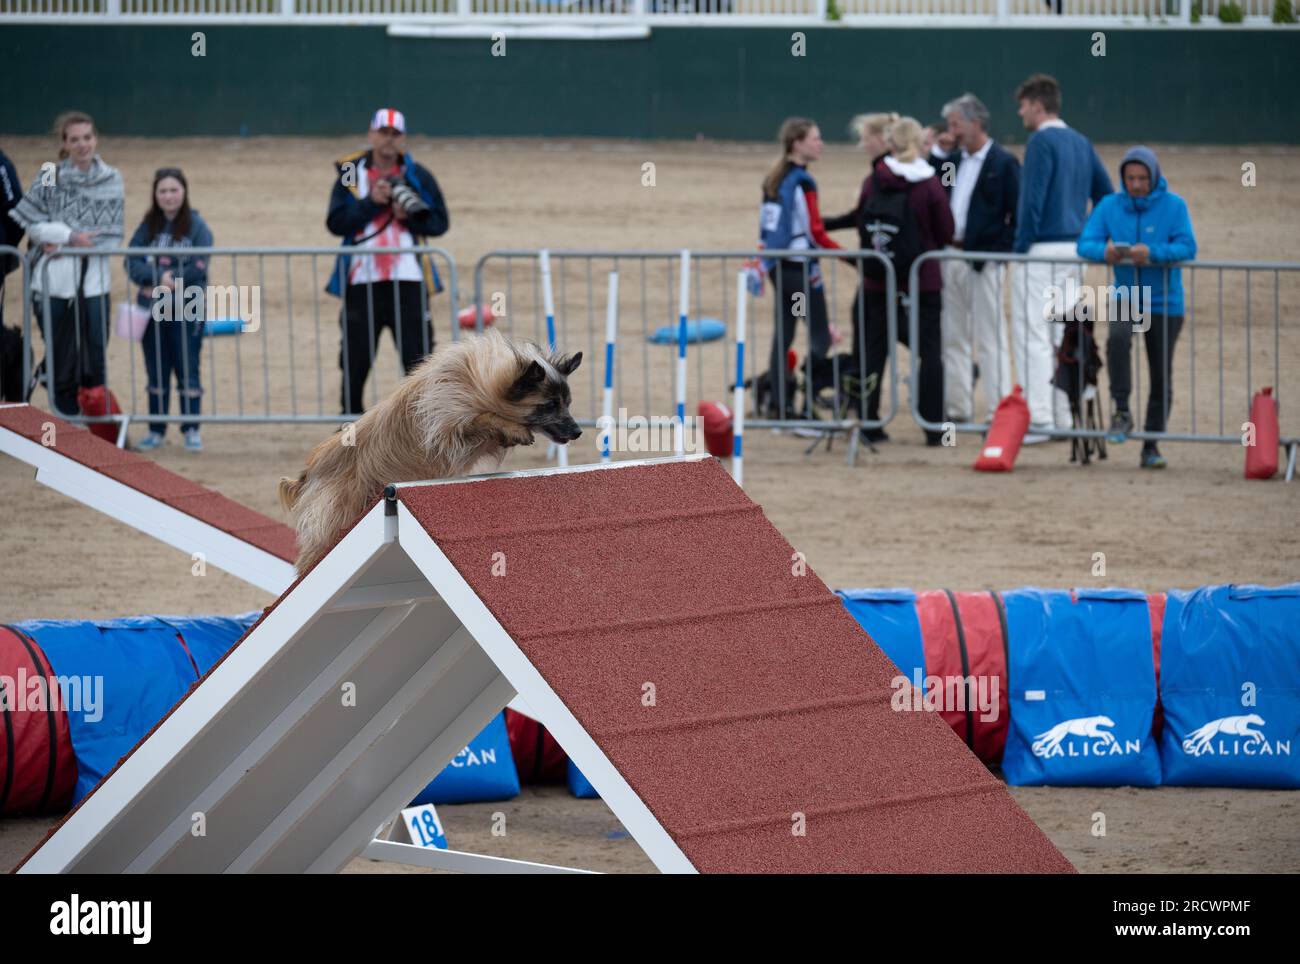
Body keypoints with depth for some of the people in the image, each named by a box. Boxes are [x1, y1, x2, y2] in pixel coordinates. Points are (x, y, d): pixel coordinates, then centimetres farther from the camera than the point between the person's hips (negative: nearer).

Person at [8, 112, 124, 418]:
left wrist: (63, 245, -11)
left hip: (95, 281, 1)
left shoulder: (111, 181, 0)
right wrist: (69, 236, -16)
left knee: (95, 360, 5)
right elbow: (32, 223, -4)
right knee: (62, 358, 6)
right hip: (56, 280, -1)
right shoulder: (50, 180, -4)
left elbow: (113, 234, -3)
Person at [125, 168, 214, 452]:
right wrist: (160, 277, -16)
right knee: (156, 372, 9)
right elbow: (132, 263, -2)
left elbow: (199, 268, -9)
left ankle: (191, 430, 5)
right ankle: (156, 430, 16)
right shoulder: (148, 226, 7)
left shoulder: (196, 226, -2)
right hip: (152, 309, 3)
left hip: (187, 311, -3)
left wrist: (172, 279, -13)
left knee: (187, 371, -1)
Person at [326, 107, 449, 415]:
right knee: (354, 359, 7)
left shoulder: (418, 176, 6)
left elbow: (439, 222, 3)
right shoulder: (350, 174, 6)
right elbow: (336, 223, -4)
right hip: (361, 282, 1)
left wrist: (409, 215, -14)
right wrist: (371, 202, -14)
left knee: (418, 356, -4)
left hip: (408, 283, -1)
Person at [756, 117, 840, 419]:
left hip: (778, 266, 9)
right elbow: (816, 233, -16)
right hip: (800, 268, -9)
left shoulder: (774, 180, 9)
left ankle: (778, 404, 12)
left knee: (783, 333, 11)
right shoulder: (802, 182, -16)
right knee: (820, 336, -2)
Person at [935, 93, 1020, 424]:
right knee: (953, 337, 11)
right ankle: (957, 406, 19)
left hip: (983, 260, -7)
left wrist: (1001, 250, -15)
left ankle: (998, 410, -3)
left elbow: (1017, 214, -8)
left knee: (990, 340, -5)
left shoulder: (1003, 163, -5)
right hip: (951, 257, 7)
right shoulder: (953, 159, 14)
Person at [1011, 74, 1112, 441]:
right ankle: (1064, 417, 15)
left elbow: (1032, 201, -17)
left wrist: (1020, 248, -12)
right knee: (1065, 336, 13)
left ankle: (1039, 418, -12)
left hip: (1043, 249, -8)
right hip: (1075, 251, 8)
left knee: (1032, 335, -7)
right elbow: (1105, 194, 17)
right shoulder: (1081, 143, 14)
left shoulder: (1042, 141, -11)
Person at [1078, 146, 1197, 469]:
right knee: (1117, 338, -32)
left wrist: (1152, 253, -31)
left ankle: (1151, 446, 17)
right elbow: (1085, 243, -3)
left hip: (1165, 302, 0)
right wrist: (1104, 252, -26)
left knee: (1161, 376, 5)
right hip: (1125, 297, 0)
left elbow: (1187, 248, -15)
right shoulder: (1110, 206, 1)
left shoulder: (1173, 205, -6)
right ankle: (1121, 412, -22)